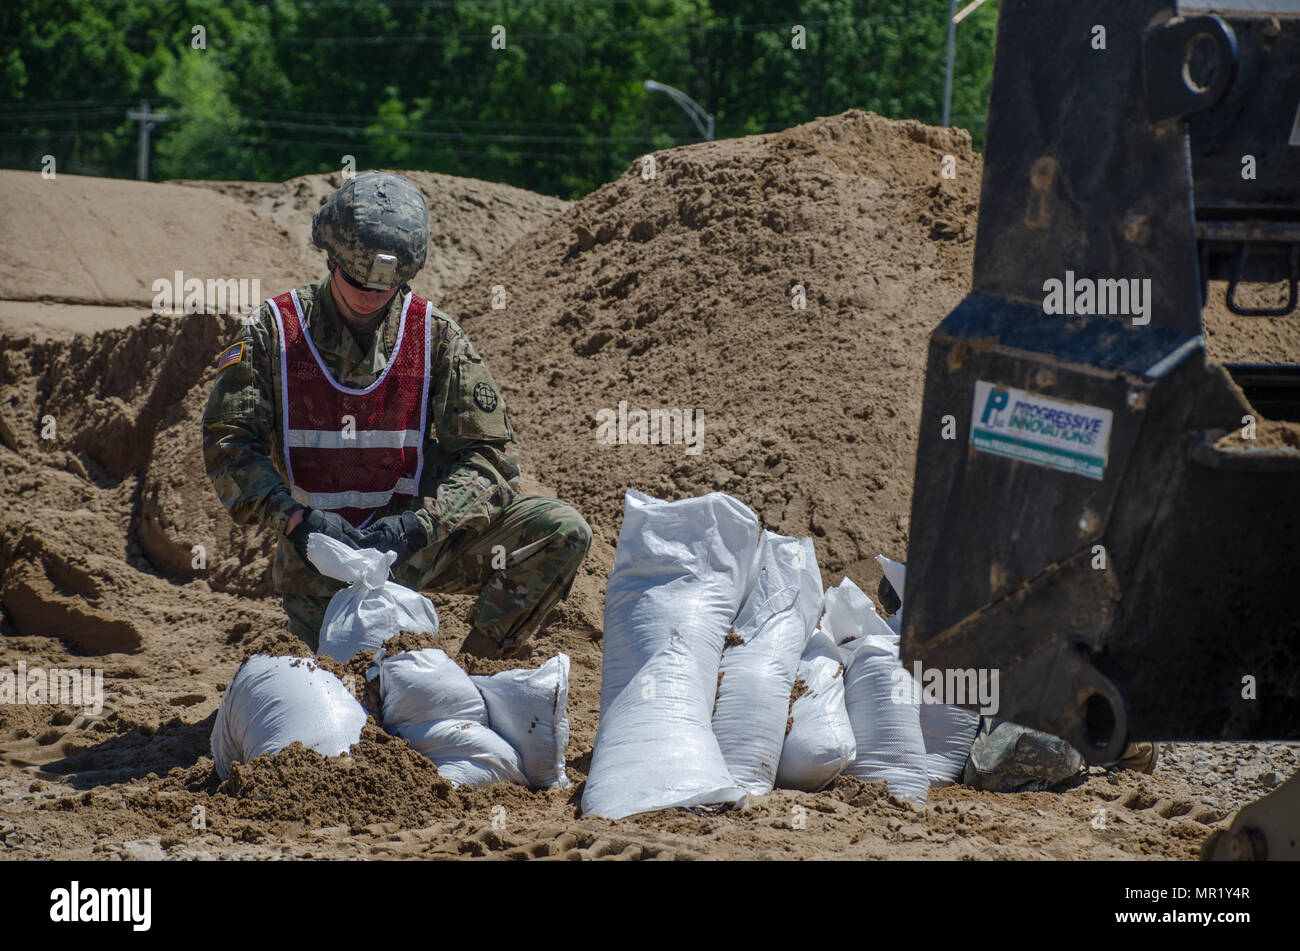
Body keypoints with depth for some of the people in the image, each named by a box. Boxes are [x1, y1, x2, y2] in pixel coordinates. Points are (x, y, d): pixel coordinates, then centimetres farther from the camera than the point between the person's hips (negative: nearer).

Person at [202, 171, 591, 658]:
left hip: (413, 538, 2)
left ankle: (479, 664, -3)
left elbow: (489, 454, -5)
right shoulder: (273, 331, -2)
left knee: (562, 533, -16)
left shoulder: (436, 337, -1)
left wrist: (417, 525, -22)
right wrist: (295, 518, -22)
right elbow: (229, 445, -6)